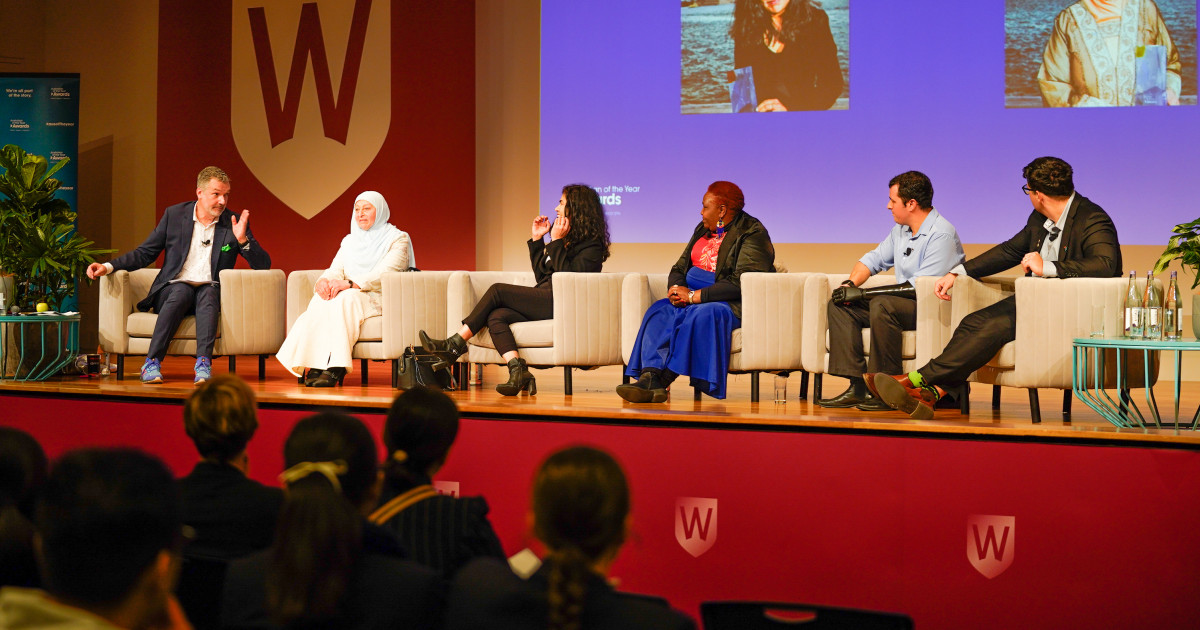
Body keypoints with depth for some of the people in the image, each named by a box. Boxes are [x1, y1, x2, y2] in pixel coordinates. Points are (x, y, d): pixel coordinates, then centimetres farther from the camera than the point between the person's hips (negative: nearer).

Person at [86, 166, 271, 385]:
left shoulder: (234, 223, 6)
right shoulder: (174, 214, 7)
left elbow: (263, 264, 2)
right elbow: (144, 253, 11)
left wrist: (243, 239, -15)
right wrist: (109, 266, -2)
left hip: (209, 290, 0)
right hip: (174, 288, 0)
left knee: (209, 294, -34)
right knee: (181, 292, -34)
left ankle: (203, 365, -50)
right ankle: (152, 363, -40)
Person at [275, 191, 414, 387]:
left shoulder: (398, 239, 2)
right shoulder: (350, 241, 23)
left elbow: (384, 274, -14)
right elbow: (335, 270, 10)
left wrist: (350, 284, -28)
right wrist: (324, 281, -16)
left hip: (379, 299, -5)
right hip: (351, 296, 5)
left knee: (344, 299, -37)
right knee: (320, 299, -29)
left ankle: (335, 369, -44)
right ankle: (315, 366, -40)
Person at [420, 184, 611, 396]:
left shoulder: (591, 245, -2)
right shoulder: (568, 239, 25)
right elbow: (541, 275, 25)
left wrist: (556, 242, -14)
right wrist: (537, 239, 21)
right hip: (543, 304, 9)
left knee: (497, 291, -15)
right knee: (495, 317, -18)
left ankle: (455, 345, -10)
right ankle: (518, 373, -33)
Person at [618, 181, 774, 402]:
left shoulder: (752, 234, -9)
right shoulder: (703, 230, 18)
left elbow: (740, 284, -20)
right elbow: (679, 268, 18)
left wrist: (694, 296, -21)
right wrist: (677, 289, -7)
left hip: (732, 304, -7)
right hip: (692, 296, 7)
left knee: (701, 315, -37)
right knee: (660, 312, -22)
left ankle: (661, 381, -38)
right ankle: (649, 378, -41)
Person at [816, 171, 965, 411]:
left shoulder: (942, 234, -17)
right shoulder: (901, 229, 12)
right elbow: (875, 258, 24)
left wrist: (863, 293, -22)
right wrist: (851, 284, 0)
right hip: (903, 303, 9)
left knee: (882, 304, -35)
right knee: (839, 304, -3)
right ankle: (857, 387, -12)